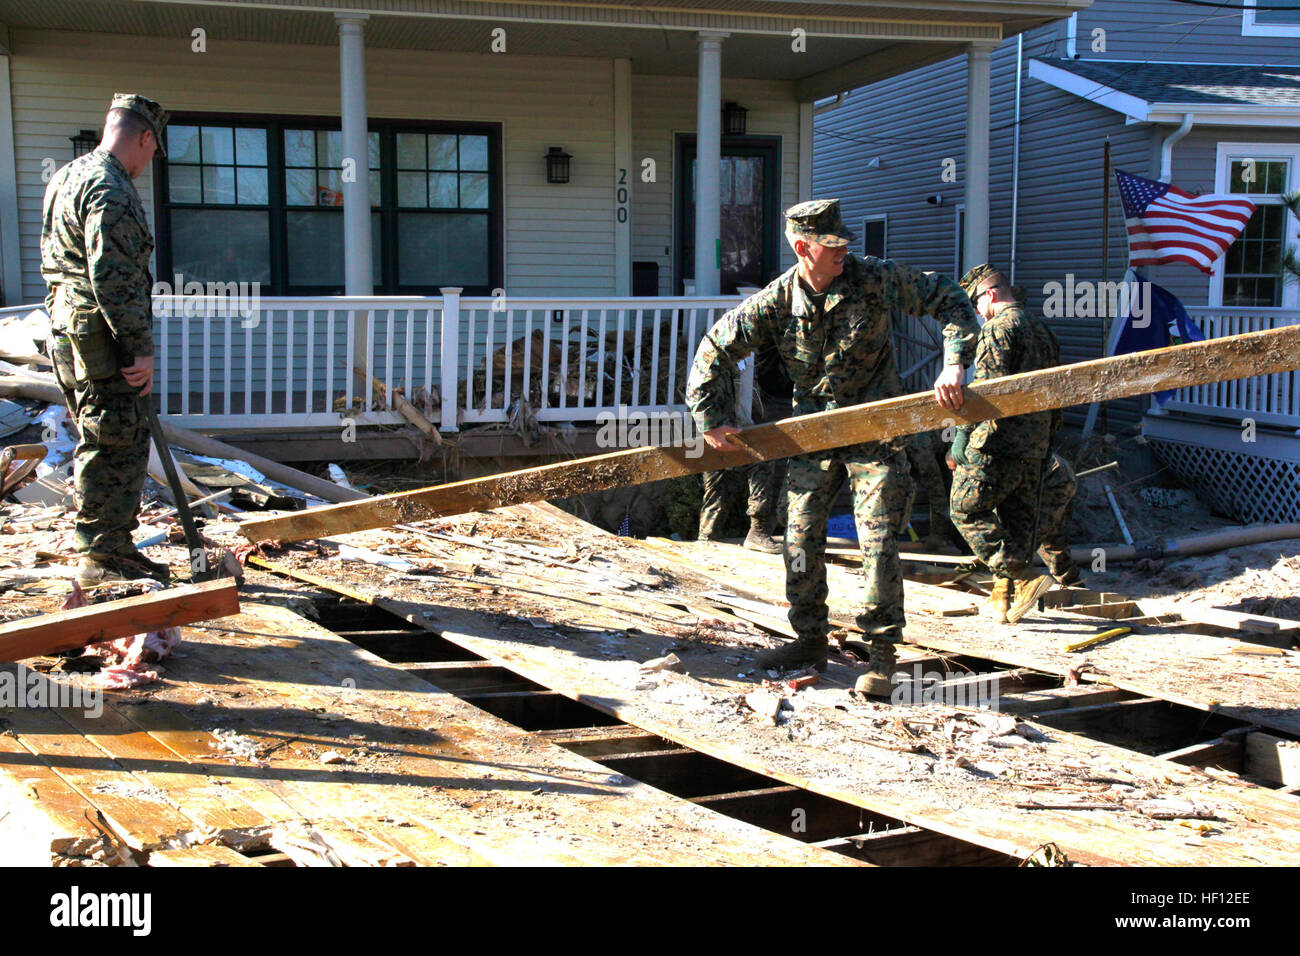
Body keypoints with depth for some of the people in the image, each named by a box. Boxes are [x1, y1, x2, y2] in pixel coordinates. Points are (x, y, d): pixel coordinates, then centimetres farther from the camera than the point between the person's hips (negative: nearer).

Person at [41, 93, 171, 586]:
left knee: (124, 443, 16)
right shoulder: (111, 189, -15)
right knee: (112, 446, -5)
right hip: (101, 338, -10)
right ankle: (101, 558, 1)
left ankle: (114, 547, 23)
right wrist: (142, 348, -20)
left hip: (68, 332, 10)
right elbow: (113, 277, -22)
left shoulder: (66, 178, 20)